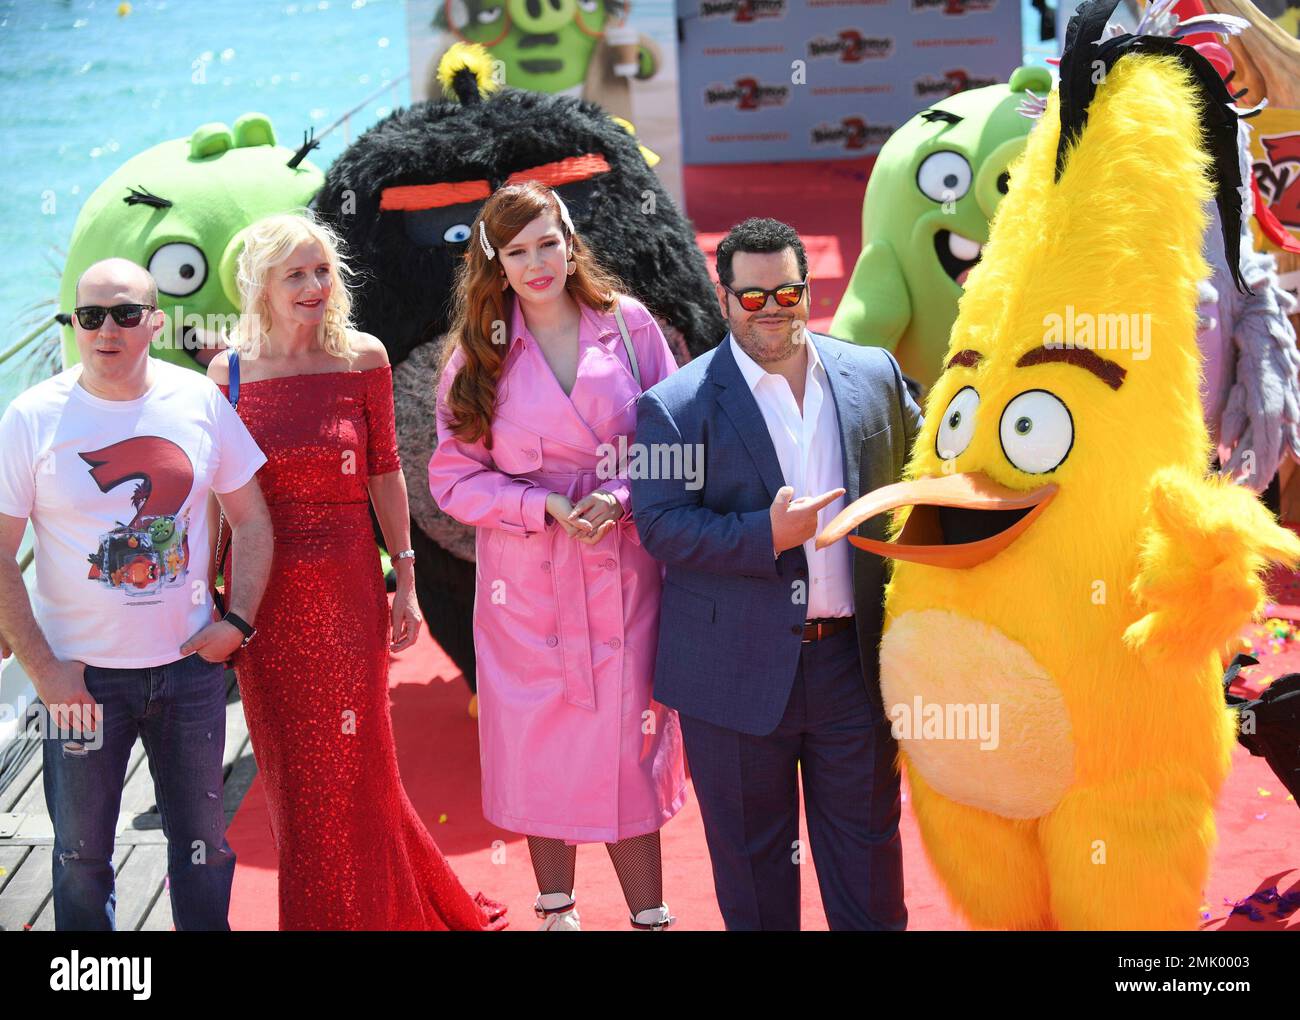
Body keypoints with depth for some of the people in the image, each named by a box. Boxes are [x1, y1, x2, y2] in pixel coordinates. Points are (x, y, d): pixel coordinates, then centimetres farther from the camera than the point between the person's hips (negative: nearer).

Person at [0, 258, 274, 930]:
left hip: (190, 662, 2)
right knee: (82, 854, 9)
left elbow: (251, 519, 9)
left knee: (203, 843, 12)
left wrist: (239, 620, -2)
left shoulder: (199, 401, -1)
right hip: (82, 673, -2)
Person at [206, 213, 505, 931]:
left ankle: (369, 911, 22)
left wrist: (404, 579, 0)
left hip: (347, 583, -1)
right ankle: (311, 914, 26)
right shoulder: (230, 370, -1)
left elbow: (384, 472, 3)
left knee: (352, 763, 2)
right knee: (290, 769, 9)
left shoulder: (363, 359, -1)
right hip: (263, 590, 1)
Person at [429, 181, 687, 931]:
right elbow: (456, 476, 1)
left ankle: (650, 916, 9)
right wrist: (547, 508, -13)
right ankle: (555, 909, 24)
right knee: (540, 747, 8)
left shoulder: (628, 325, 1)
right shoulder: (479, 354, 1)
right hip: (527, 580, 1)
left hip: (622, 568, -1)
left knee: (625, 742, -2)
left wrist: (622, 498, -13)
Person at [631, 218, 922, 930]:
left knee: (868, 845, 13)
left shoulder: (875, 375, 5)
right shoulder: (676, 405, -7)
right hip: (738, 671, -3)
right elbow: (660, 525, -12)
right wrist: (766, 536, -24)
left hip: (854, 659, 3)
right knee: (751, 856, 10)